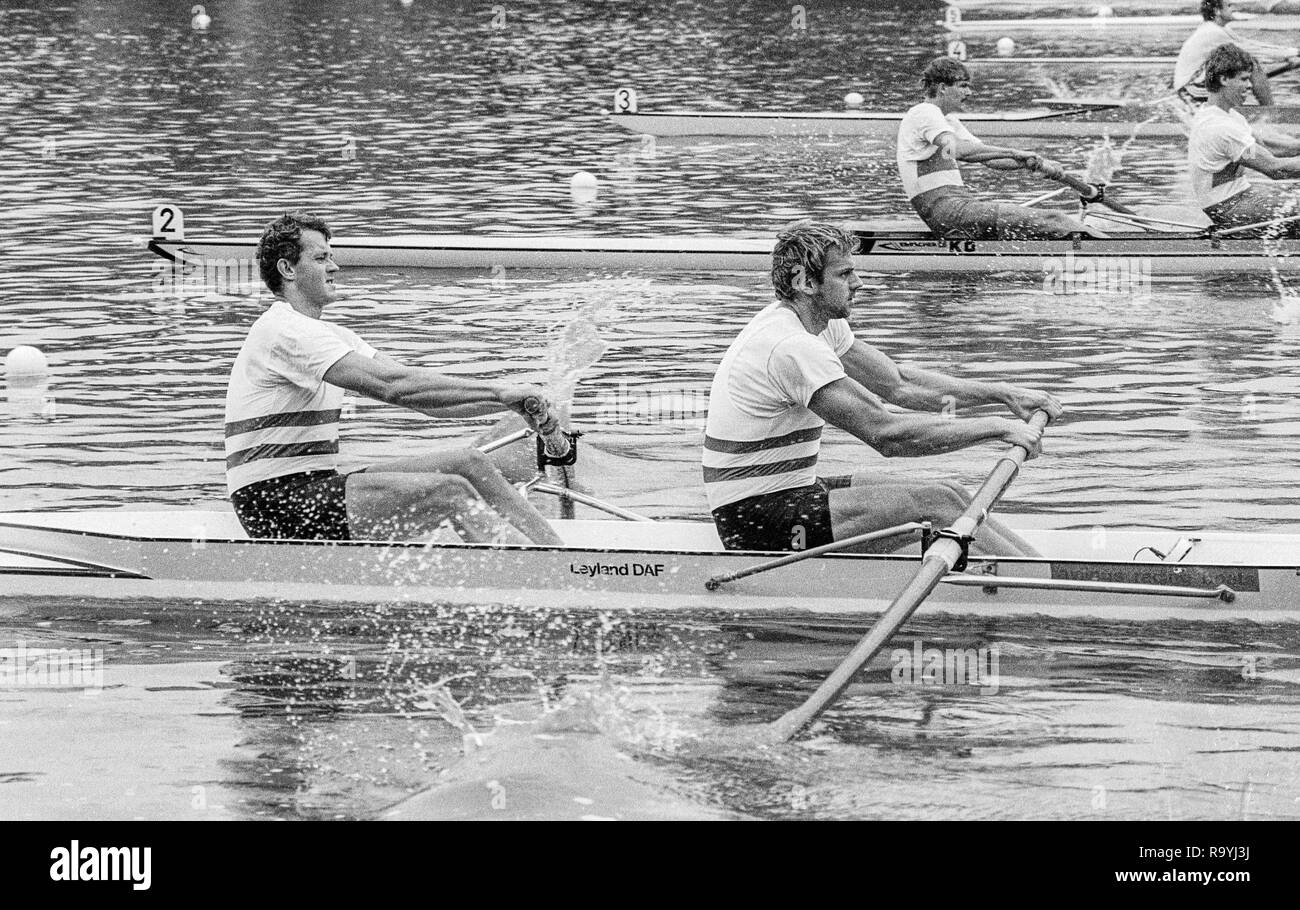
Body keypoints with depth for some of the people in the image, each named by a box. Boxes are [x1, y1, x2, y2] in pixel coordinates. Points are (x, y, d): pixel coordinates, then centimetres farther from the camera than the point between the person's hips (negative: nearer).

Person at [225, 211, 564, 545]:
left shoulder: (328, 334, 18)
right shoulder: (283, 330, -15)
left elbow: (421, 394, 11)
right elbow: (390, 385, -24)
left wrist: (509, 401, -4)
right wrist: (500, 392, -22)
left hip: (315, 487, 10)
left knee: (468, 464, -2)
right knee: (449, 492, -21)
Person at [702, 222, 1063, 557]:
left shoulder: (821, 324, 9)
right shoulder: (791, 347, -23)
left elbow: (898, 384, 14)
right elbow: (887, 435, -25)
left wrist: (1002, 393, 6)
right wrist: (996, 428, -19)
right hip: (763, 526, -10)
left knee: (946, 496, 6)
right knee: (937, 503, -14)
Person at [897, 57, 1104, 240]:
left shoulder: (947, 121, 24)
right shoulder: (924, 113, -8)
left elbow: (989, 159, 18)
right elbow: (958, 150, -26)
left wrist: (1035, 164, 3)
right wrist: (1013, 153, -26)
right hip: (947, 210, -10)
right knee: (1050, 221, -18)